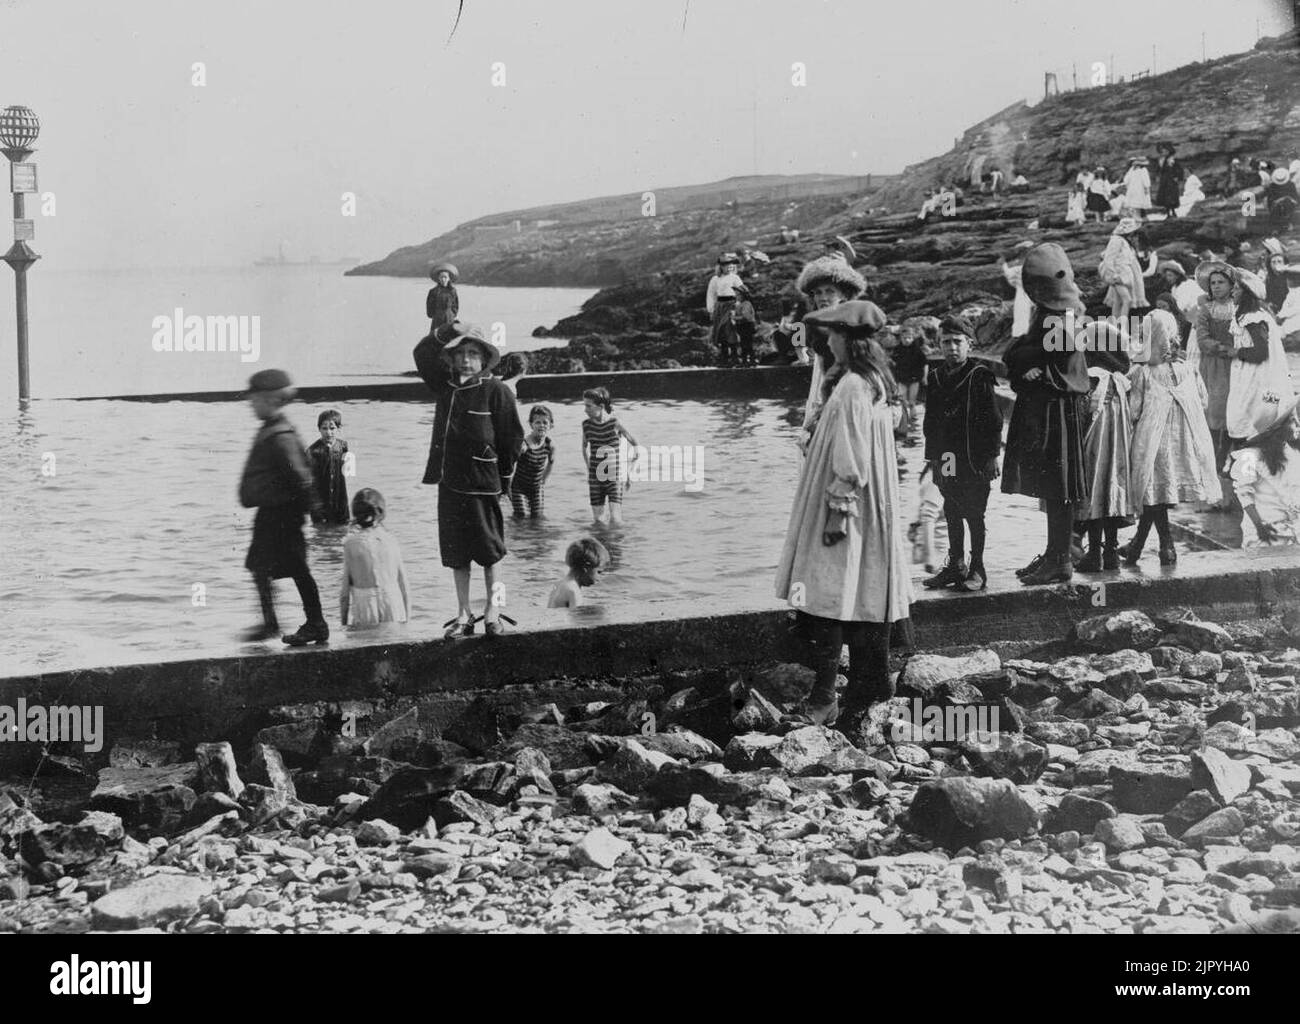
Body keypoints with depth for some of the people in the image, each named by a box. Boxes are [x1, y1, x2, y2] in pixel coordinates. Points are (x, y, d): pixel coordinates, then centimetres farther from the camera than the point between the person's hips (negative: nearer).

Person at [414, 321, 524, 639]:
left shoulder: (496, 391, -7)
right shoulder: (445, 385, 7)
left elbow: (512, 437, -5)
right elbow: (422, 355, 10)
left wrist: (503, 478, -2)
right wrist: (448, 331, -4)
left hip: (483, 484, -5)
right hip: (449, 482, 5)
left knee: (489, 553, 6)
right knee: (456, 554, 9)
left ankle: (492, 611, 20)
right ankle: (464, 615, 18)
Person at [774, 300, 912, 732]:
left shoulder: (850, 388, -17)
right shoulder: (874, 383, 12)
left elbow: (849, 461, -20)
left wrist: (838, 511, -19)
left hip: (845, 510, -10)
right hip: (873, 513, 10)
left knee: (821, 604, -7)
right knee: (867, 601, 13)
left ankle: (823, 701, -7)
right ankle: (873, 692, 19)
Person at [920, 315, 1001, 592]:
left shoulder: (980, 377, -7)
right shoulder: (937, 379, 9)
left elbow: (993, 420, -7)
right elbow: (931, 422, 15)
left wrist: (992, 455, -10)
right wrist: (932, 456, 13)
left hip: (974, 460, -5)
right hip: (947, 459, 5)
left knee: (974, 515, 2)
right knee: (952, 514, 12)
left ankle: (977, 569, 10)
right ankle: (955, 565, 22)